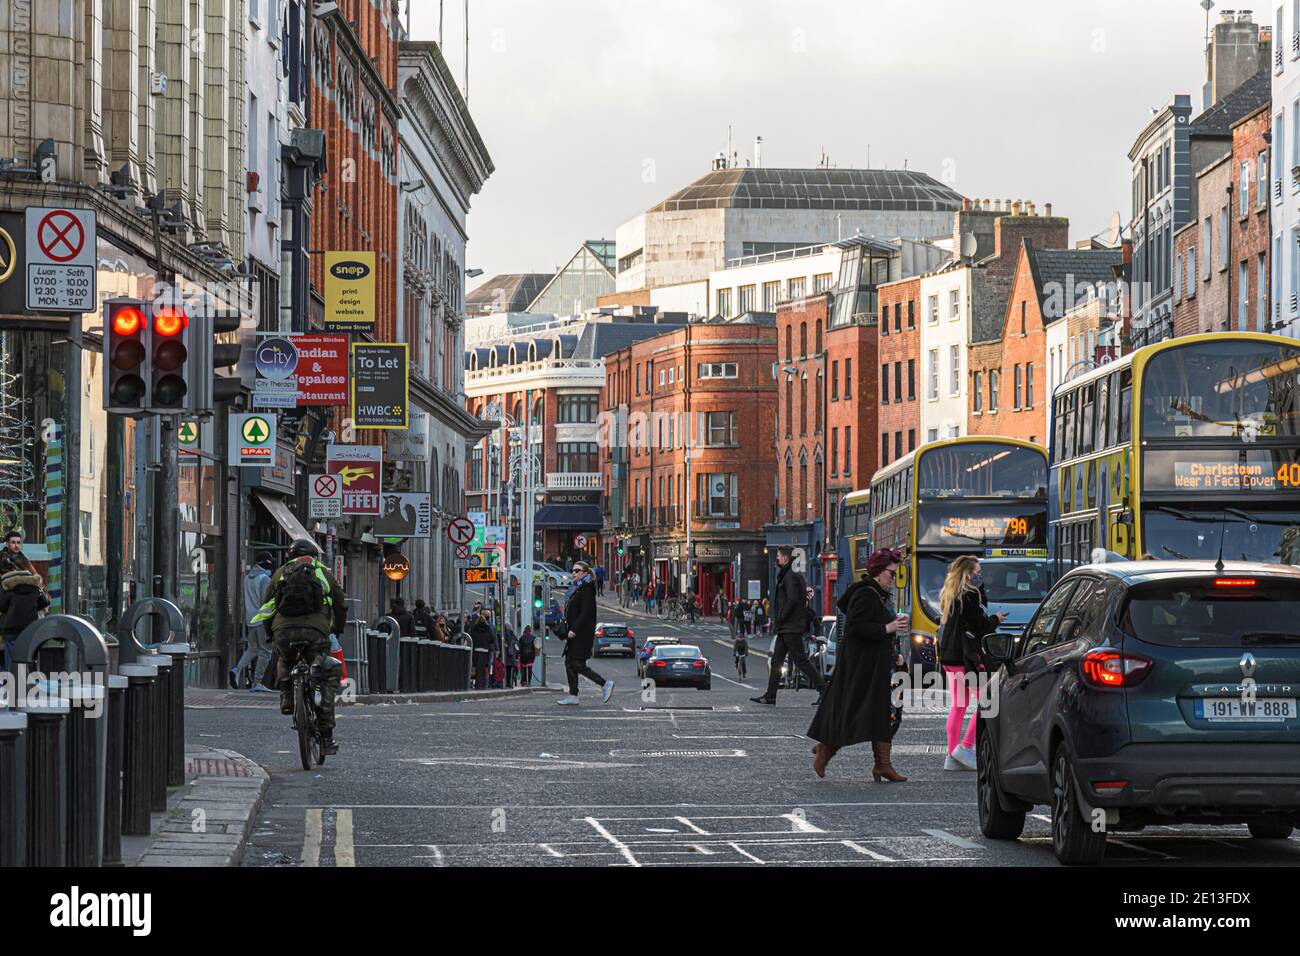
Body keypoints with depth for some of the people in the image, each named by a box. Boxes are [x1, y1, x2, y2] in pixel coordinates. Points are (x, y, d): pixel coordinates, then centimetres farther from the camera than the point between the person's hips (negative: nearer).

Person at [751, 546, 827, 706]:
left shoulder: (790, 576, -15)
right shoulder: (787, 574, 16)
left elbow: (792, 600, -24)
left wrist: (779, 619, -15)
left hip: (791, 627, -10)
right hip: (785, 628, 10)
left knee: (800, 660, -7)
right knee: (776, 661, 9)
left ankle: (823, 689, -4)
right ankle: (770, 697, 11)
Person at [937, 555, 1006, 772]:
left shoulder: (949, 597, 15)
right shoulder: (969, 597, -13)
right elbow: (981, 626, -13)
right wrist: (996, 620, 3)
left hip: (950, 657, 9)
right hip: (968, 656, -9)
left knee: (958, 706, 11)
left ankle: (953, 756, 9)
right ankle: (966, 746, -9)